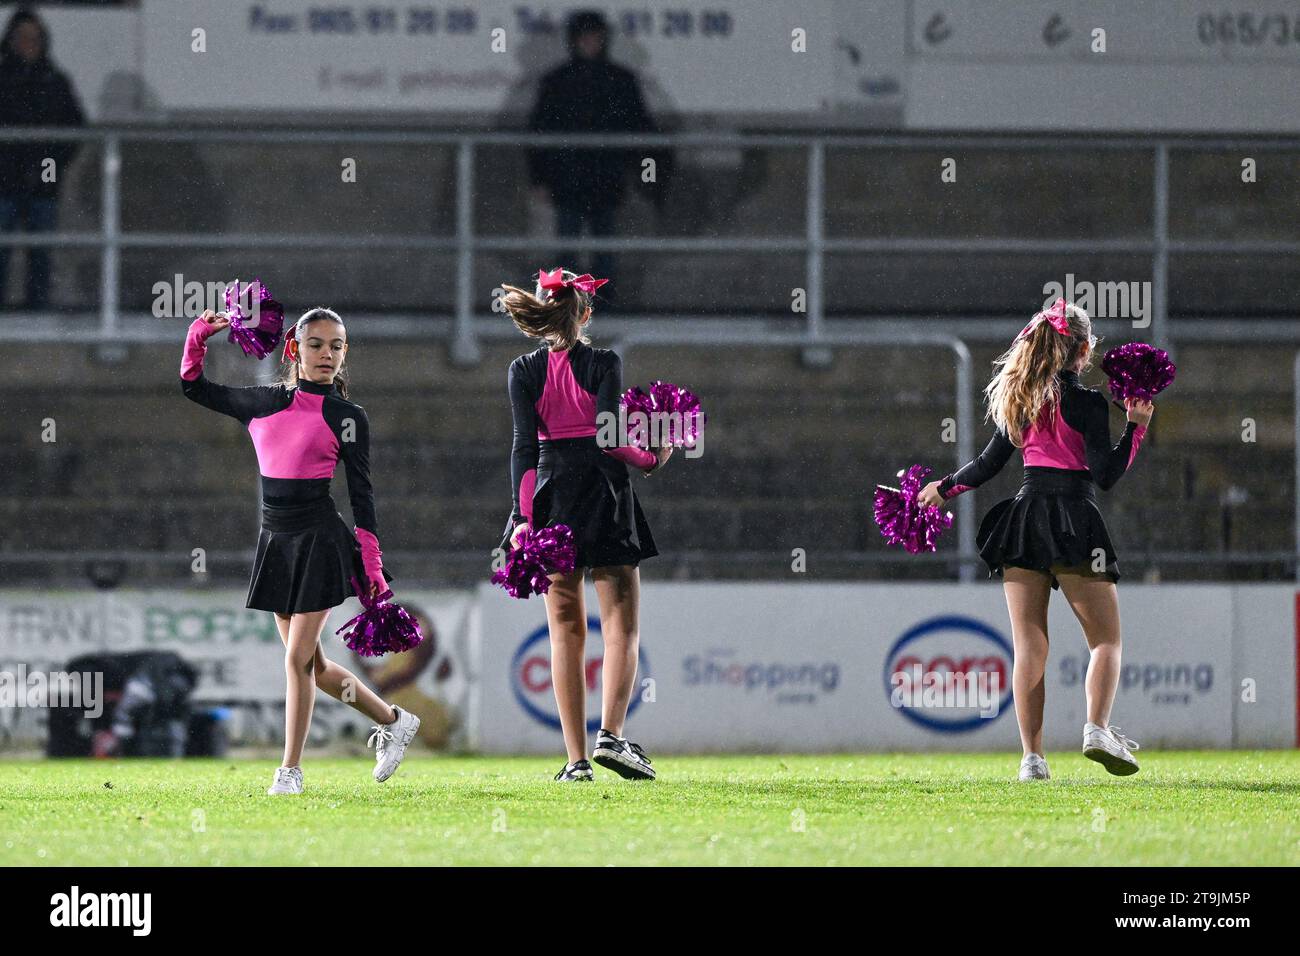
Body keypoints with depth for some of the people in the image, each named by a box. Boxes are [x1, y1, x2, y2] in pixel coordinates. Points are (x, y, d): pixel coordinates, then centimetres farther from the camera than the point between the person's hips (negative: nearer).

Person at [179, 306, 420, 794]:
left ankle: (290, 770, -2)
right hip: (275, 540, 5)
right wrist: (198, 338, 3)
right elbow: (195, 388, 20)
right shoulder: (264, 403, 9)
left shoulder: (348, 418, -1)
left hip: (320, 541, -5)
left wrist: (373, 570, -4)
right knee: (313, 664, 11)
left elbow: (361, 494, -1)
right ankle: (393, 721, 30)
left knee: (298, 657, -9)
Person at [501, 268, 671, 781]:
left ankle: (576, 759, 1)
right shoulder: (603, 364, -4)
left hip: (550, 502, 3)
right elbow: (609, 439, -12)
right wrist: (651, 460, 6)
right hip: (604, 497, -3)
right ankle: (610, 735, -18)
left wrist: (523, 517, -6)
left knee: (565, 630, 6)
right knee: (621, 625, 2)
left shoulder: (525, 371, 3)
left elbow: (524, 446, -4)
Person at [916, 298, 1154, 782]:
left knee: (1028, 646, 5)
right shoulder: (1086, 403, -7)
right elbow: (1106, 474, -12)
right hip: (1073, 521, -5)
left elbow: (989, 462, 14)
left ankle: (1032, 755, -2)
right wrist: (1136, 427, -8)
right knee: (1106, 638, 3)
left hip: (1023, 517, 5)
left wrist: (946, 487, 30)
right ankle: (1097, 728, -20)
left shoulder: (1020, 399, 10)